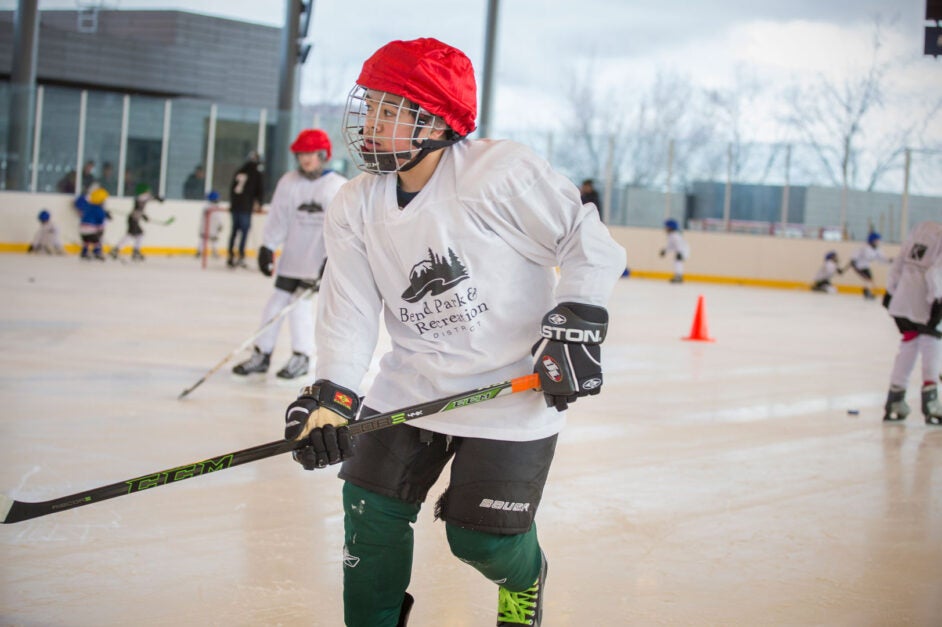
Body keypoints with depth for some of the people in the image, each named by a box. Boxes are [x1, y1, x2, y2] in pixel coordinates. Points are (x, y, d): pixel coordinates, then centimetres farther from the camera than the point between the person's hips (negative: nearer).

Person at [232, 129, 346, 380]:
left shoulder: (337, 187, -7)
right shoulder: (288, 183, 3)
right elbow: (278, 219, 5)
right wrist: (267, 248, -1)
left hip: (321, 258, -4)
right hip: (292, 255, 4)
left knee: (301, 303, -11)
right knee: (277, 301, 4)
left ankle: (301, 357, 4)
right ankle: (262, 354, 15)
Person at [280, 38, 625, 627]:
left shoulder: (501, 172, -21)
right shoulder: (356, 206, -2)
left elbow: (587, 239, -13)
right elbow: (350, 309, -6)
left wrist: (577, 322, -18)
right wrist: (332, 395, -18)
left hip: (512, 386, -5)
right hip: (413, 384, 5)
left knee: (484, 537, -2)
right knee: (373, 506, 0)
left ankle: (524, 579, 35)